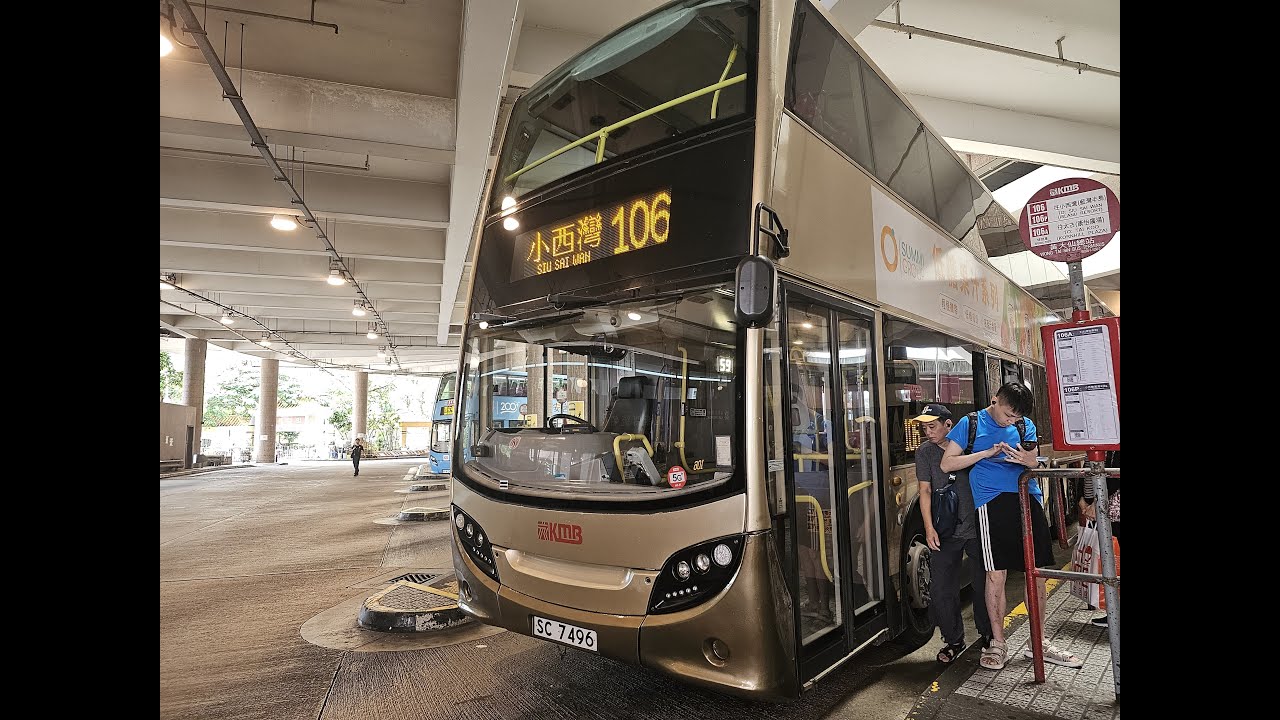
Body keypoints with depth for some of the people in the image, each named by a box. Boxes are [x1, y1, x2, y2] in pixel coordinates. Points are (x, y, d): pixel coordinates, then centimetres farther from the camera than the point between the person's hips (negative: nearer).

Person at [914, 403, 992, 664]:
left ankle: (986, 633, 34)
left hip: (977, 527, 0)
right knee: (941, 589, 0)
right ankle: (953, 640, 17)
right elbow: (925, 490, 0)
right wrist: (929, 528, -8)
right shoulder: (925, 453, 2)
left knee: (982, 584, 11)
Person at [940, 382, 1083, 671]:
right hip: (993, 503, -4)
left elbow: (1034, 463, 14)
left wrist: (1027, 459, -10)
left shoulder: (1025, 425, 15)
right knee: (996, 575, -2)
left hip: (1029, 500, 5)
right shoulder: (970, 424, 3)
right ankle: (997, 645, 12)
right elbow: (947, 464, 0)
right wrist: (987, 453, -9)